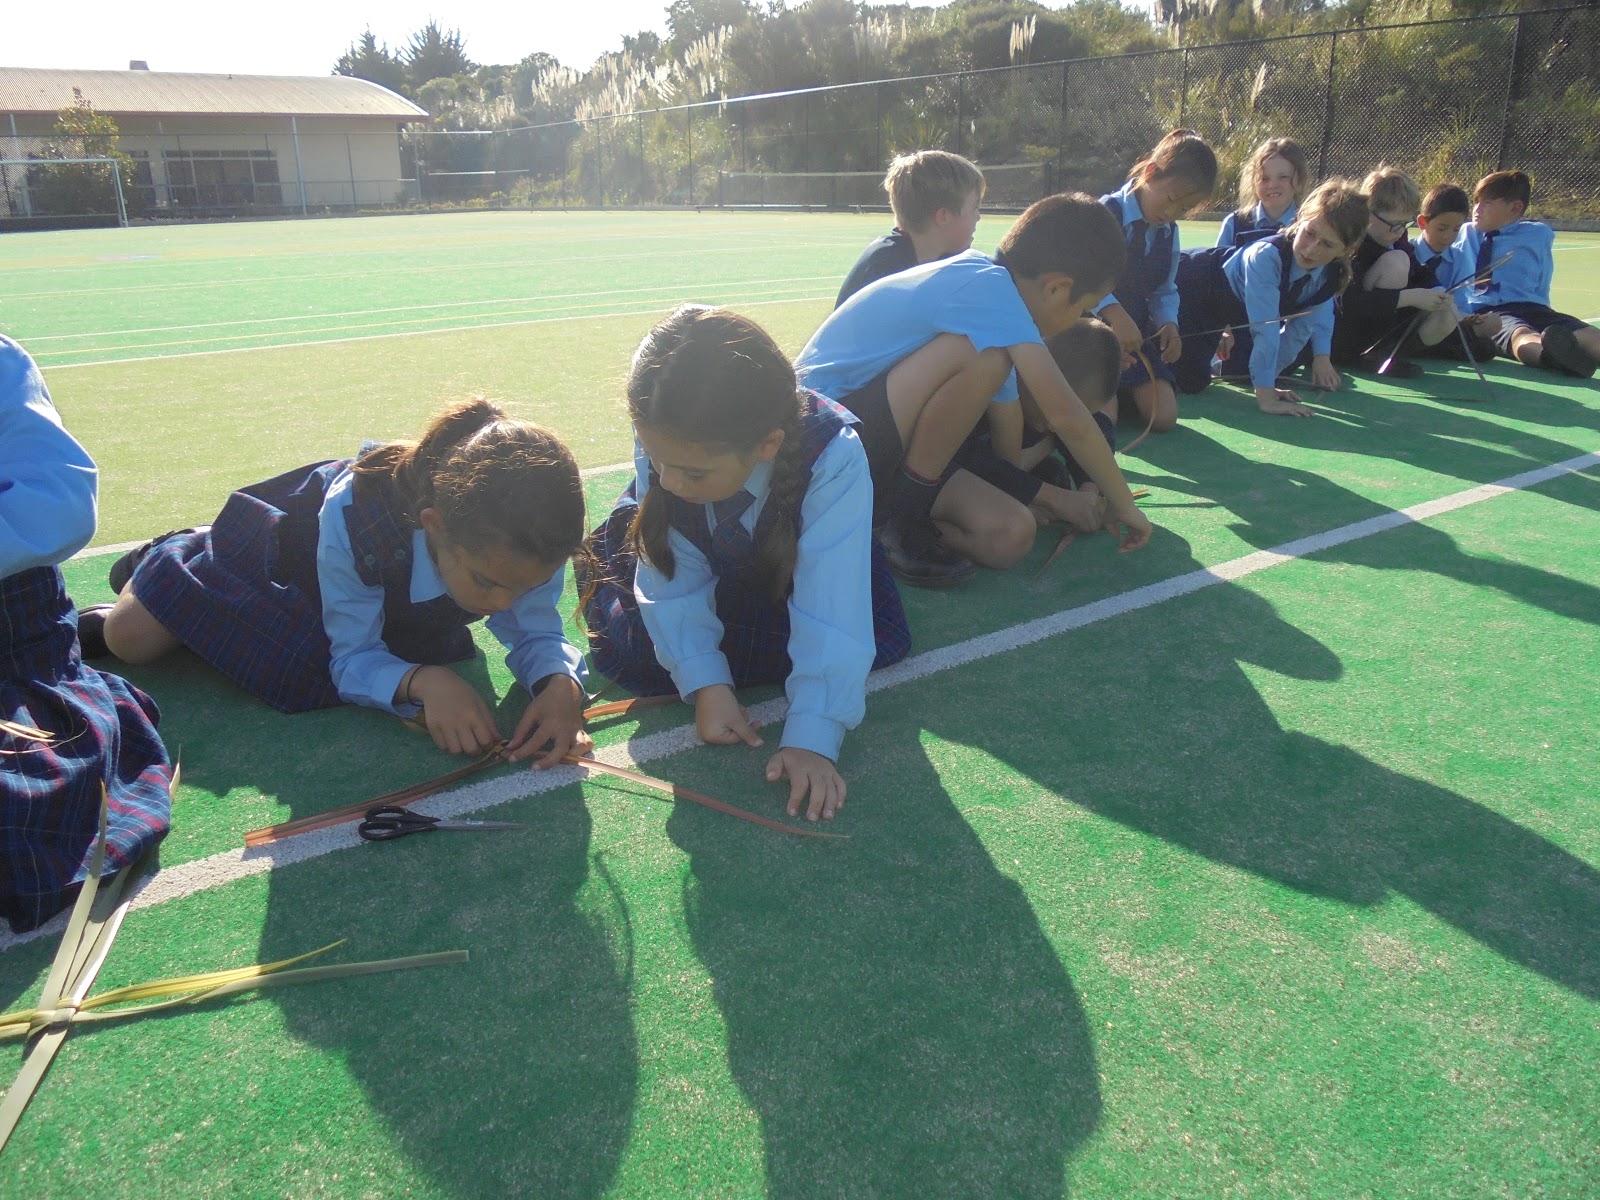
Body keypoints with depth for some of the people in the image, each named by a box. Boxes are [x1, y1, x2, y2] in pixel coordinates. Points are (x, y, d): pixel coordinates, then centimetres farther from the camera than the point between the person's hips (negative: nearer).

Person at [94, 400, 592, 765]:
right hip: (292, 549, -3)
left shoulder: (528, 543, -38)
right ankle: (173, 551, 31)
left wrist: (560, 682, -49)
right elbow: (356, 661, -36)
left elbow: (536, 634, -25)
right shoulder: (353, 516, -46)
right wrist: (421, 682, -57)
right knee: (130, 639, -2)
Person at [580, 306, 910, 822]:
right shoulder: (662, 443, -34)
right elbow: (673, 577, -25)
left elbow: (830, 609, -43)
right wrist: (705, 684, -34)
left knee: (883, 643, -18)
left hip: (786, 559, 0)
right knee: (630, 655, -20)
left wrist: (811, 739, -47)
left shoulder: (833, 457, -42)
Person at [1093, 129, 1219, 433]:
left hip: (1137, 336, 6)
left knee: (1164, 417, -8)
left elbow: (1165, 290, 17)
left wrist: (1169, 323, -6)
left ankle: (1122, 389, 21)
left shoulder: (1169, 232, 9)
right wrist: (1114, 314, -41)